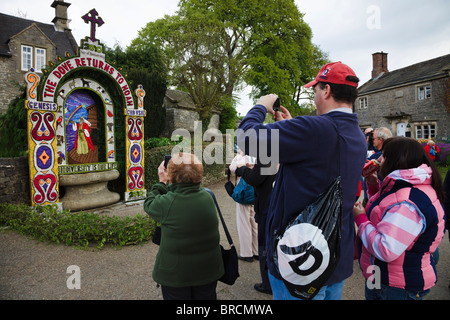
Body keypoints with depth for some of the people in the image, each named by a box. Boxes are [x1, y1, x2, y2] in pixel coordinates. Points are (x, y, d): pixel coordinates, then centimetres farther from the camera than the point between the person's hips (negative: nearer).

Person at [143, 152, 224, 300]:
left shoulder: (166, 203, -26)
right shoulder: (207, 196, -12)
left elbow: (149, 204, -3)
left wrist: (162, 182, 5)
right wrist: (168, 185, 5)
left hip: (176, 273, -3)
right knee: (206, 296, 24)